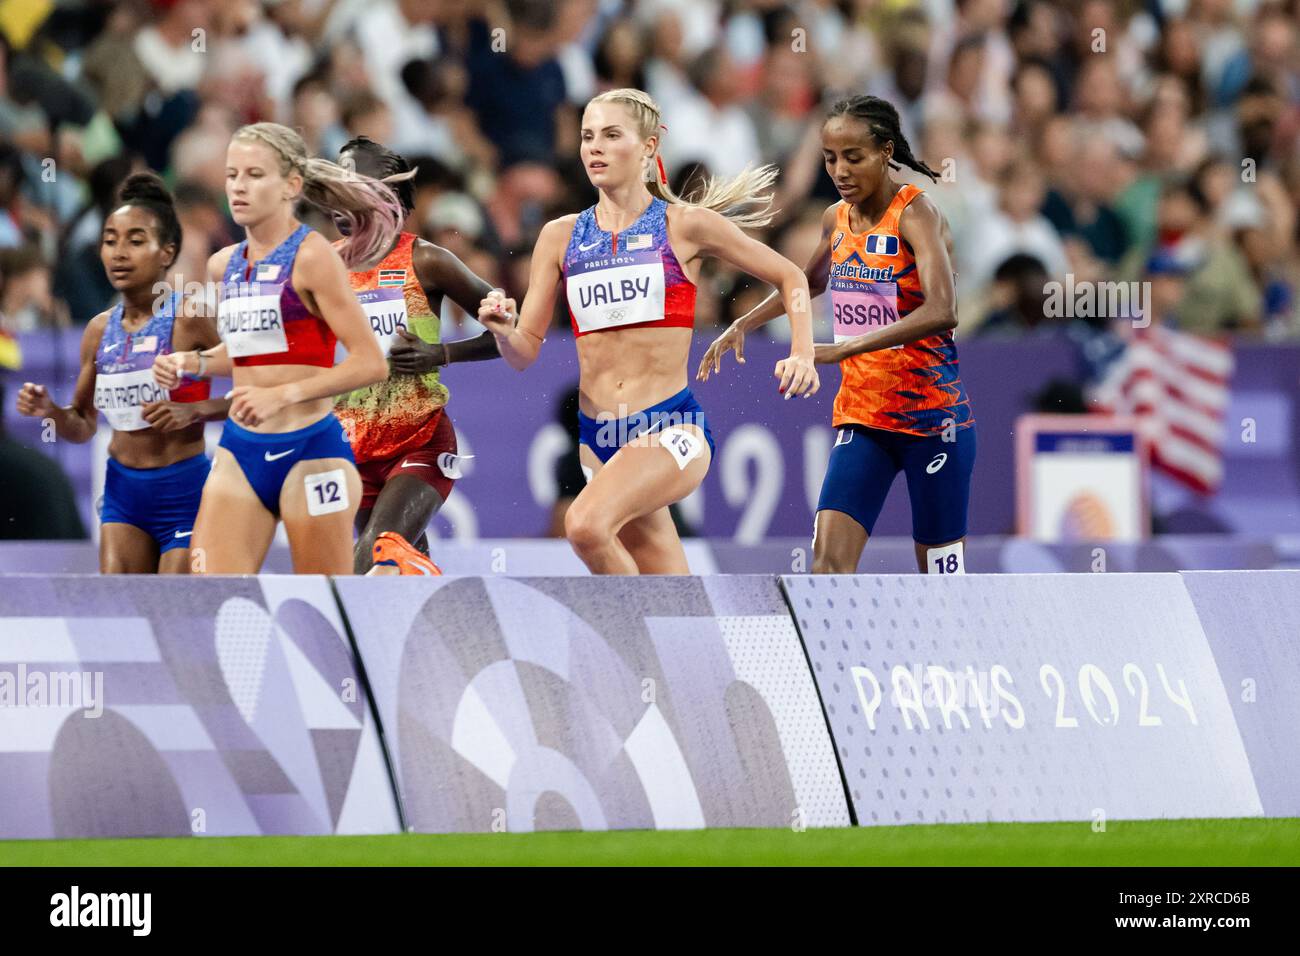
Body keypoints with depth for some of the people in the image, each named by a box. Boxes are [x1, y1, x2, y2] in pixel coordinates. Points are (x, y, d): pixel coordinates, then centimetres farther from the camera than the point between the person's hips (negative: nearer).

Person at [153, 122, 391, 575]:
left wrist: (283, 395, -24)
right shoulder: (224, 265, 11)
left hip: (309, 452, -6)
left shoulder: (312, 257, -10)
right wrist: (194, 363, 9)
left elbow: (370, 363, -15)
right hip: (240, 452, 6)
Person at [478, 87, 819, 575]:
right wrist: (503, 331, -14)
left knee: (587, 524, -32)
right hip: (596, 435, 5)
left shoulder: (686, 226, 0)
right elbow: (525, 352, 9)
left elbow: (789, 277, 10)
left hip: (671, 427, -5)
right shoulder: (561, 237, 9)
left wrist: (802, 354, -5)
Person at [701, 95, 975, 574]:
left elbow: (941, 311, -31)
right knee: (829, 558, -11)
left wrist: (844, 349, -36)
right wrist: (743, 325, 19)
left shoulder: (916, 213, -14)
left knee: (940, 571, 2)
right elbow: (809, 281, 31)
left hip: (930, 414, -6)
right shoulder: (836, 220, 7)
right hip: (861, 418, 6)